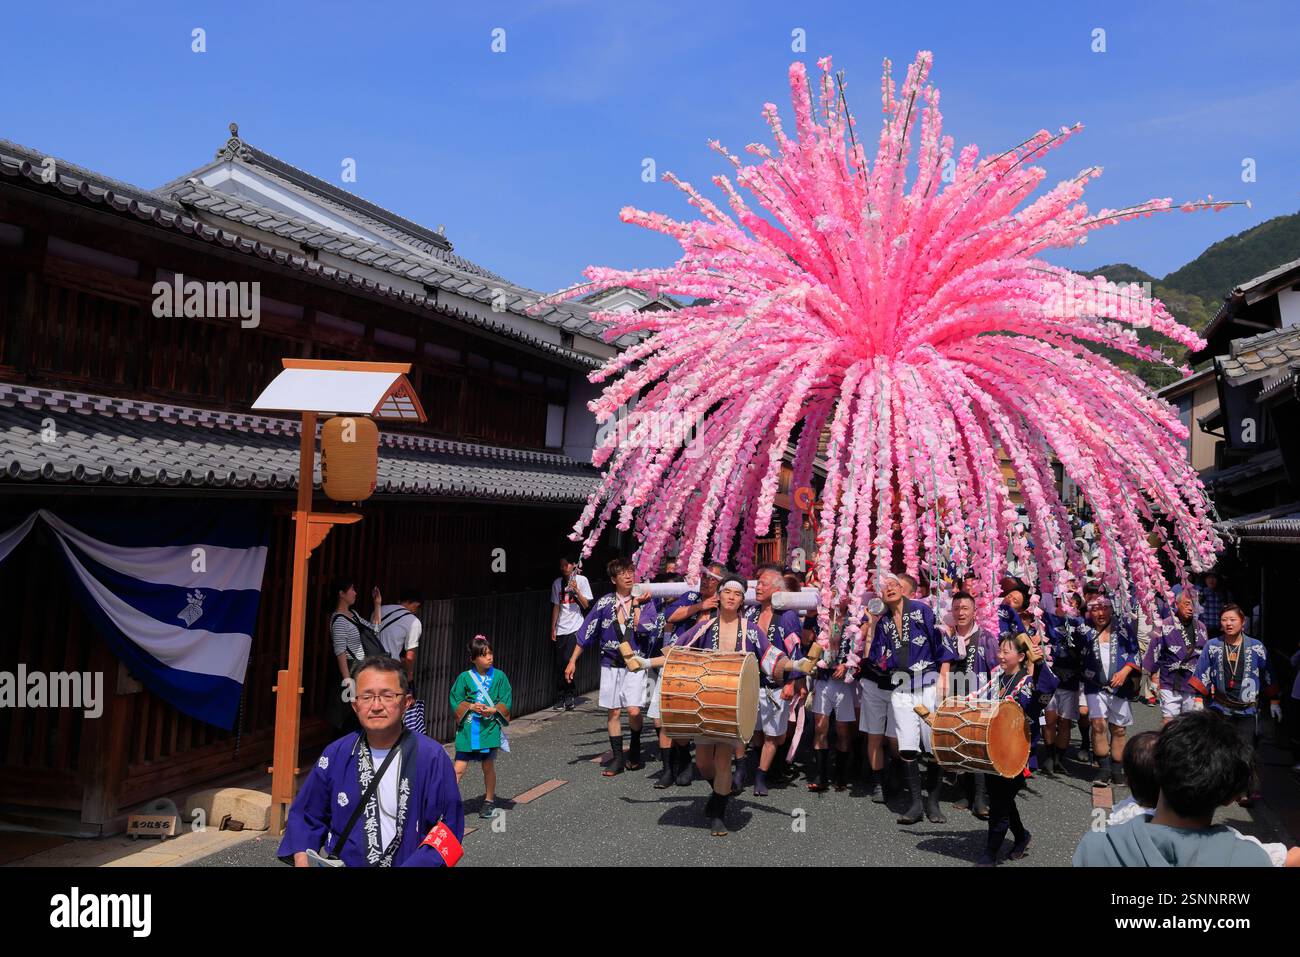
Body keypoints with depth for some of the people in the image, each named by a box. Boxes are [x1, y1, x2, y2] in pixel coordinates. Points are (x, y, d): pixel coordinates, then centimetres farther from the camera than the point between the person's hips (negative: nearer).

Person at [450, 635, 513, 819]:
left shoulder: (499, 676, 0)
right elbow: (455, 702, 1)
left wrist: (493, 709, -13)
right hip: (467, 729, -1)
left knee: (488, 766, 11)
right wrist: (470, 706, -15)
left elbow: (506, 702, 4)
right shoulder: (464, 677, -3)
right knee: (459, 768, -6)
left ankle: (489, 800, 28)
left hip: (490, 727, 1)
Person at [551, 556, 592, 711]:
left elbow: (586, 605, -1)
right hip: (561, 629, 4)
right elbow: (556, 606, 14)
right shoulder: (557, 583, 11)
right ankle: (567, 696, 11)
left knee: (567, 660, -15)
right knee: (560, 663, 0)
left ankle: (566, 695, -3)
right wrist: (553, 628, 10)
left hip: (575, 627, -4)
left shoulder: (581, 580, 1)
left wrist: (576, 590, -15)